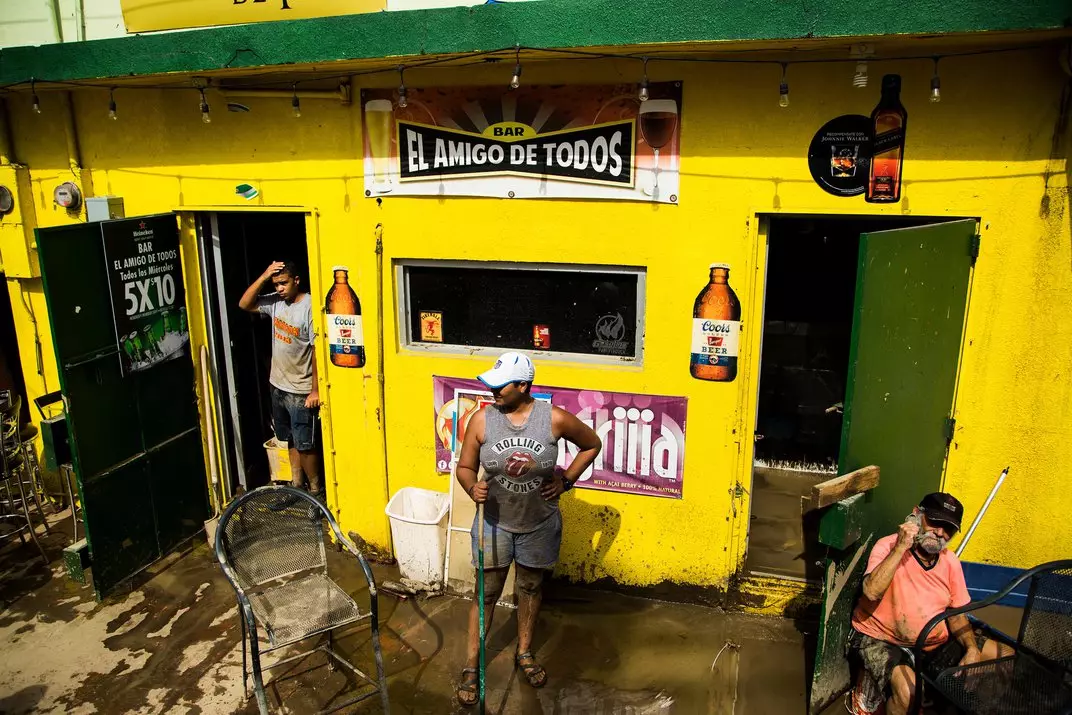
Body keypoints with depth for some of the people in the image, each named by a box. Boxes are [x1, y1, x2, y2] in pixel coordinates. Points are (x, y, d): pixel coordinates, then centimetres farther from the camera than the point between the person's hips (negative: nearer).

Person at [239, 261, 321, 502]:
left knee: (305, 444, 1)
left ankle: (316, 490, 17)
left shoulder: (310, 307, -20)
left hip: (300, 391, -7)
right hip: (278, 385, 7)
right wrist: (264, 276, -8)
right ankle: (296, 485, 32)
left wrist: (315, 390, -19)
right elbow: (244, 304, 4)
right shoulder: (275, 302, 3)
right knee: (291, 440, 19)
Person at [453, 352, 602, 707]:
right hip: (495, 522, 0)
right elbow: (465, 467, -4)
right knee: (486, 592, 9)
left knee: (530, 587, 20)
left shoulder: (555, 418, -17)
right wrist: (472, 487, -26)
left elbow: (592, 444, 0)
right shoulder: (481, 419, -15)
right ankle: (471, 665, 27)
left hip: (539, 524, 0)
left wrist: (566, 480, -6)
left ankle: (524, 652, 43)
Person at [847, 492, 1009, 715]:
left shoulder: (950, 562, 2)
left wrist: (972, 649, -7)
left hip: (933, 642, 7)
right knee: (908, 691, -36)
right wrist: (900, 548, -34)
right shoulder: (888, 546, -17)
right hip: (880, 639, -7)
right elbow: (871, 592, -34)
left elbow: (956, 613, 11)